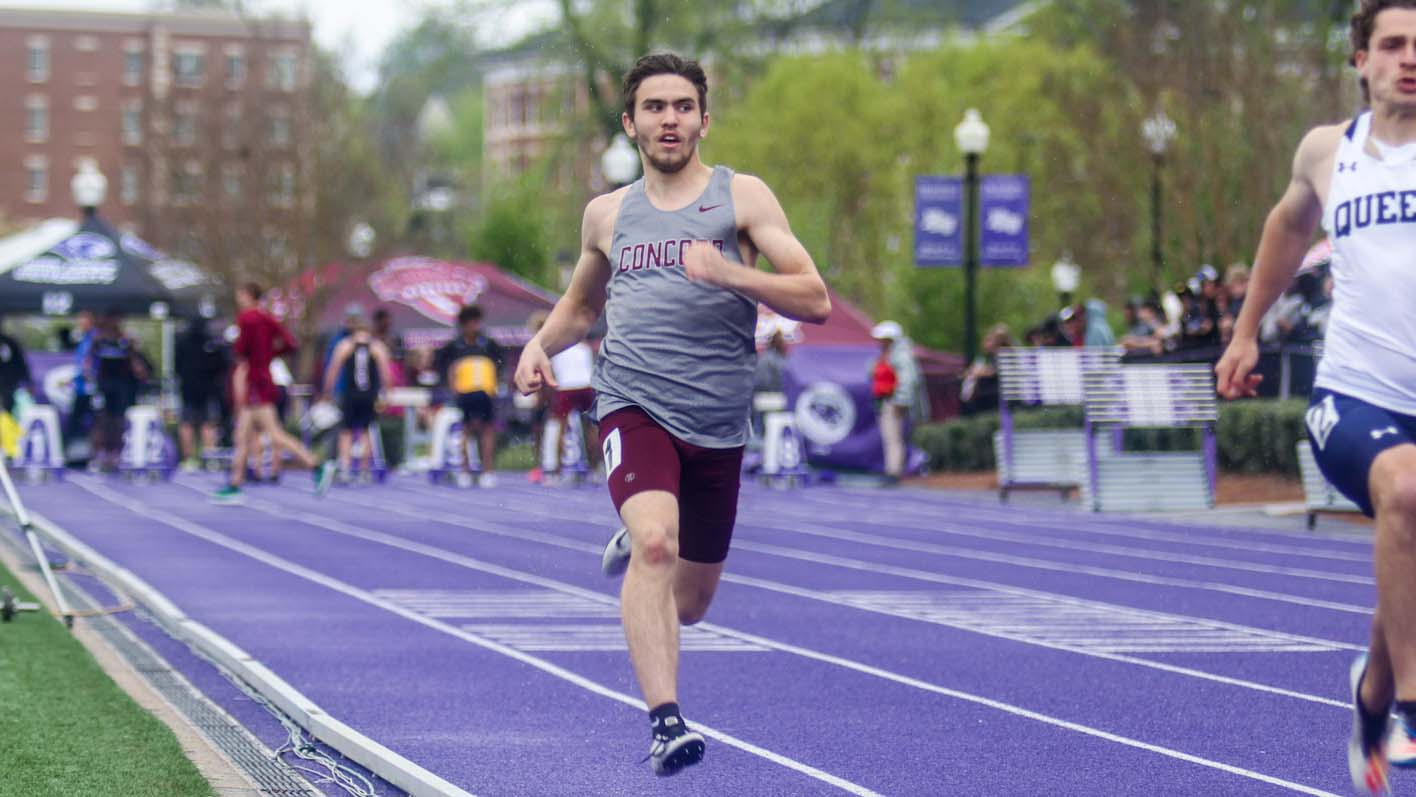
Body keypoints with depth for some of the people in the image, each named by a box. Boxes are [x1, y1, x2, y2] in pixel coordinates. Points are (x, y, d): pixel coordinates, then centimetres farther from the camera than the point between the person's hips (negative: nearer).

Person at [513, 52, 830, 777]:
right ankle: (665, 722, -34)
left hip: (718, 424, 1)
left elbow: (815, 301, -5)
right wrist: (540, 344, 9)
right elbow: (581, 303, 30)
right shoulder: (607, 214, 13)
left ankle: (636, 543, 47)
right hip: (634, 408, -1)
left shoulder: (743, 197, 3)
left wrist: (729, 273, -19)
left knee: (688, 606, 12)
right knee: (655, 542, -30)